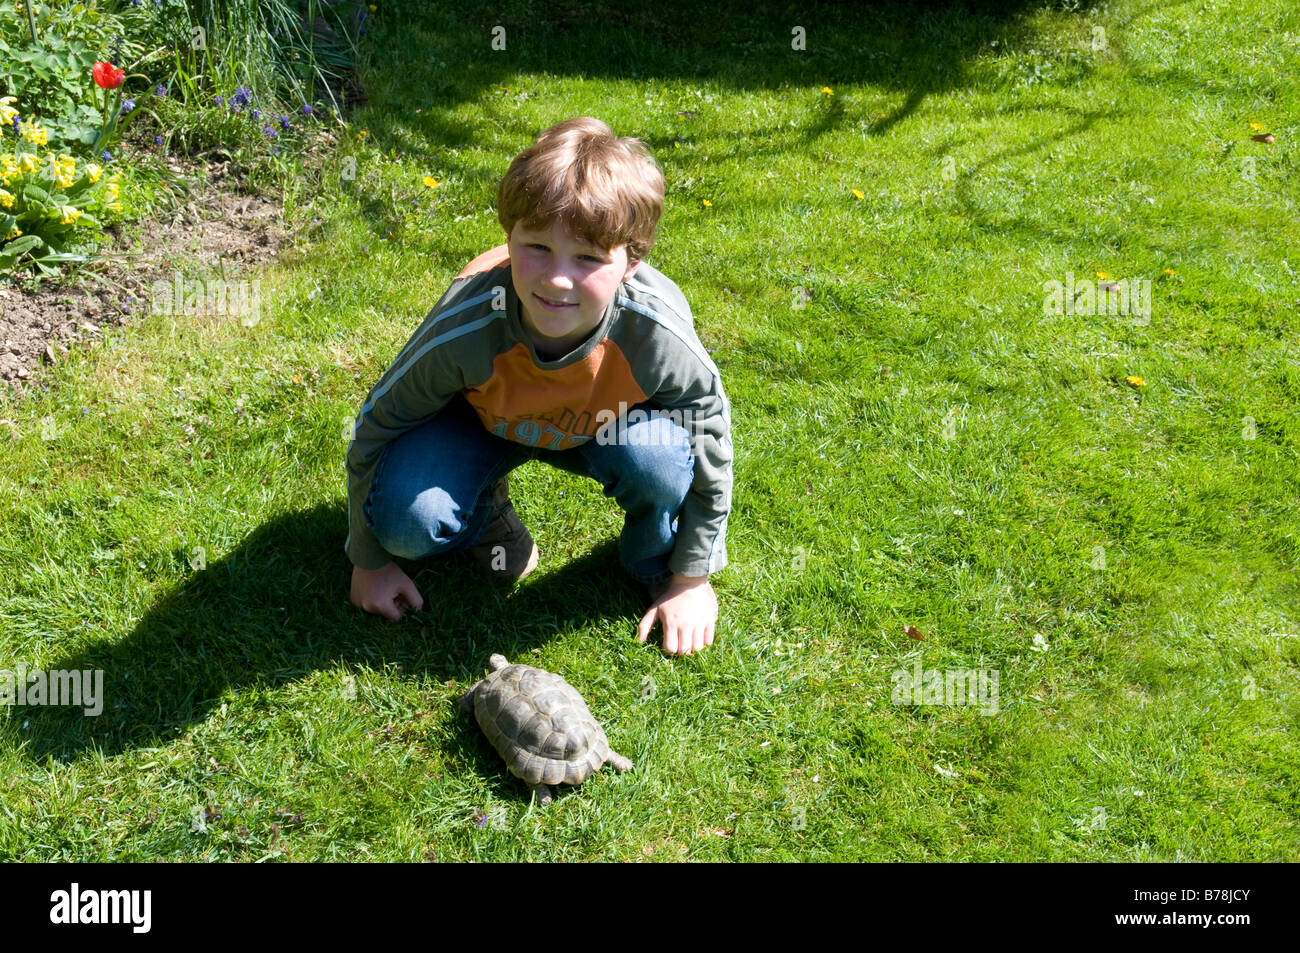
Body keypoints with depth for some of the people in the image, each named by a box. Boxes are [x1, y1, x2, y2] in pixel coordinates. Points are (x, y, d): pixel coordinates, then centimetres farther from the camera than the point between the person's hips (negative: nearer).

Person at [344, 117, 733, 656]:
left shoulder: (656, 334, -36)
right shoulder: (465, 327, -36)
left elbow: (711, 432, -14)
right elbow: (376, 426, -17)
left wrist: (692, 580, -7)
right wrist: (370, 561, -4)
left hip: (602, 425, 1)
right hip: (482, 422, 0)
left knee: (657, 454, -32)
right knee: (406, 519, -26)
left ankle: (656, 565, 3)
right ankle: (486, 511, 11)